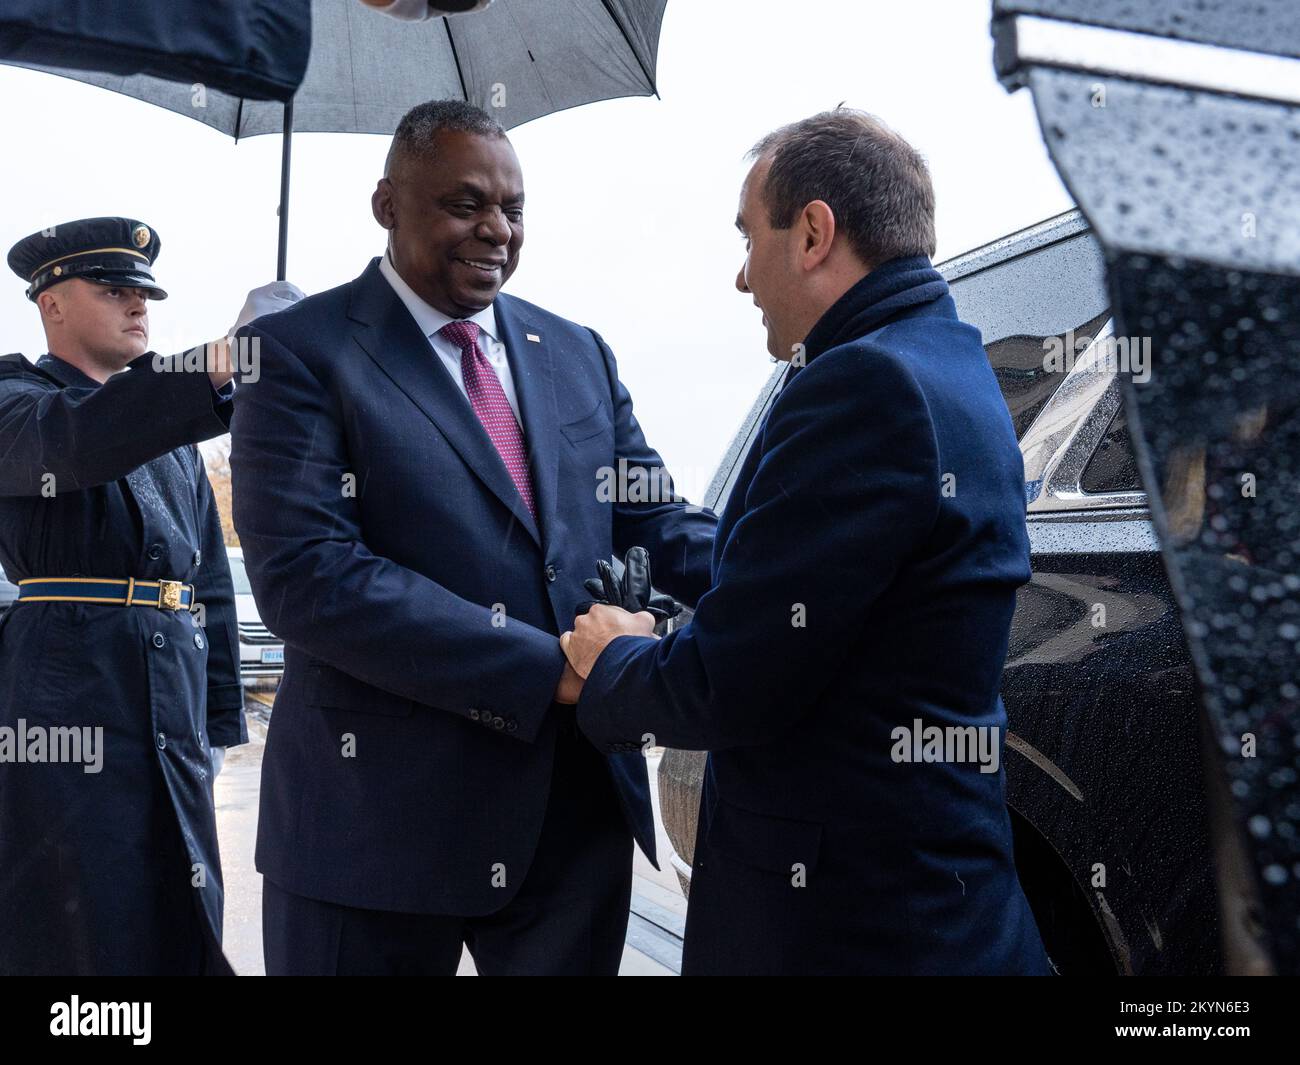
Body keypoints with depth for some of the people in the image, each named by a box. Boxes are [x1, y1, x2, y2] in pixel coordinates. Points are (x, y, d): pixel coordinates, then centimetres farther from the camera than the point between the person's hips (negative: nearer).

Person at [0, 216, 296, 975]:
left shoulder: (172, 427, 20)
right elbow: (75, 440, -24)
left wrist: (217, 723, 12)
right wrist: (217, 370, -37)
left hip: (173, 712, 6)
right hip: (66, 709, -6)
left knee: (180, 935, 9)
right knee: (79, 938, -2)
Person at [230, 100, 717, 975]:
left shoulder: (578, 355, 12)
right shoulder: (299, 352, -6)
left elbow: (657, 521, 9)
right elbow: (304, 573, -17)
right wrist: (548, 668, -21)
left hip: (579, 805, 5)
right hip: (380, 814, -4)